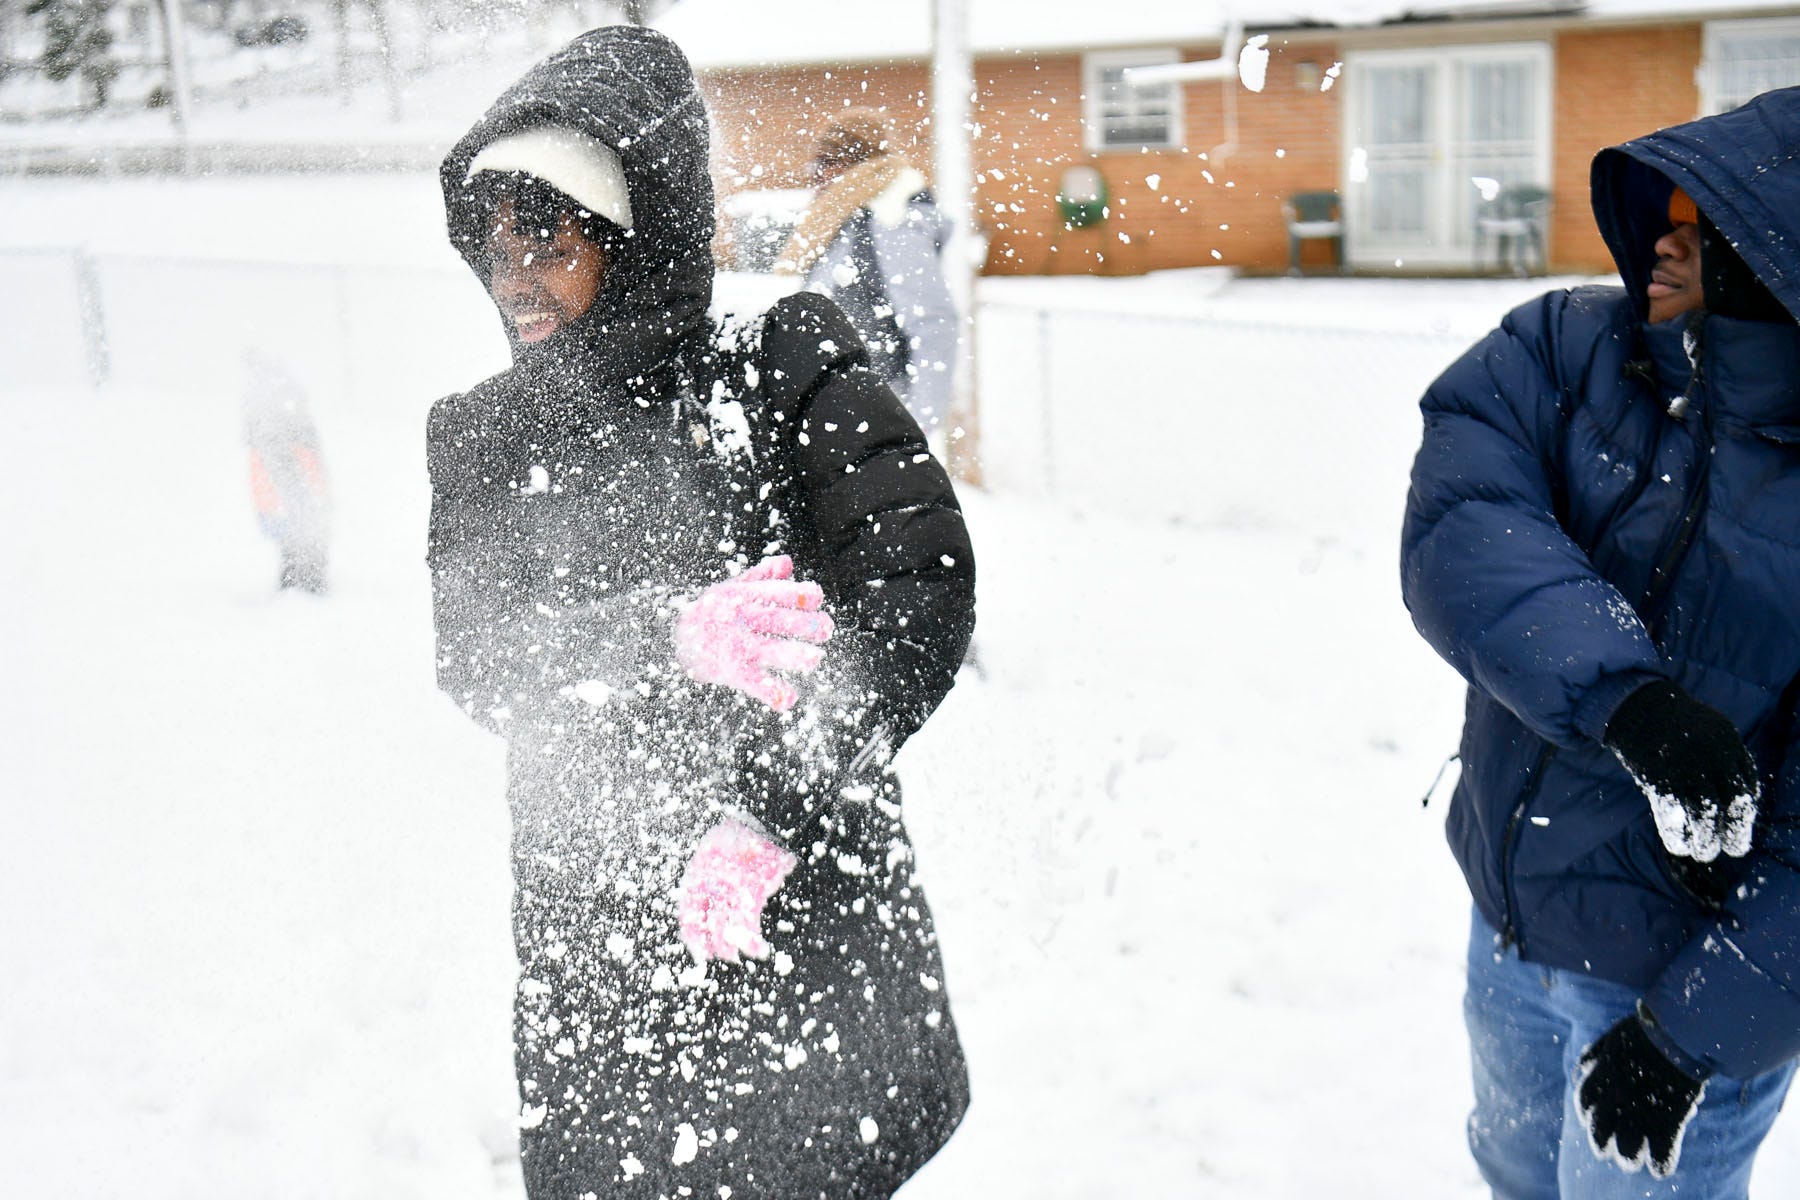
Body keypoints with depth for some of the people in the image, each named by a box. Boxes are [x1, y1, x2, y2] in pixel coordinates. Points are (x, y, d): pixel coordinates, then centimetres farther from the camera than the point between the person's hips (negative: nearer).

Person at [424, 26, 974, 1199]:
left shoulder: (789, 376, -4)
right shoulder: (481, 436, 7)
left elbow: (922, 587, -15)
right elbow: (477, 662, -6)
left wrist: (771, 807, -26)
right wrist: (666, 638, -25)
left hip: (811, 899, -2)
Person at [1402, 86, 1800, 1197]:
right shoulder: (1567, 349, -9)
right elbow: (1455, 535, -24)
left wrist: (1692, 1030, -21)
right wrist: (1621, 695, -36)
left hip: (1698, 957, -4)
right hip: (1514, 906, 5)